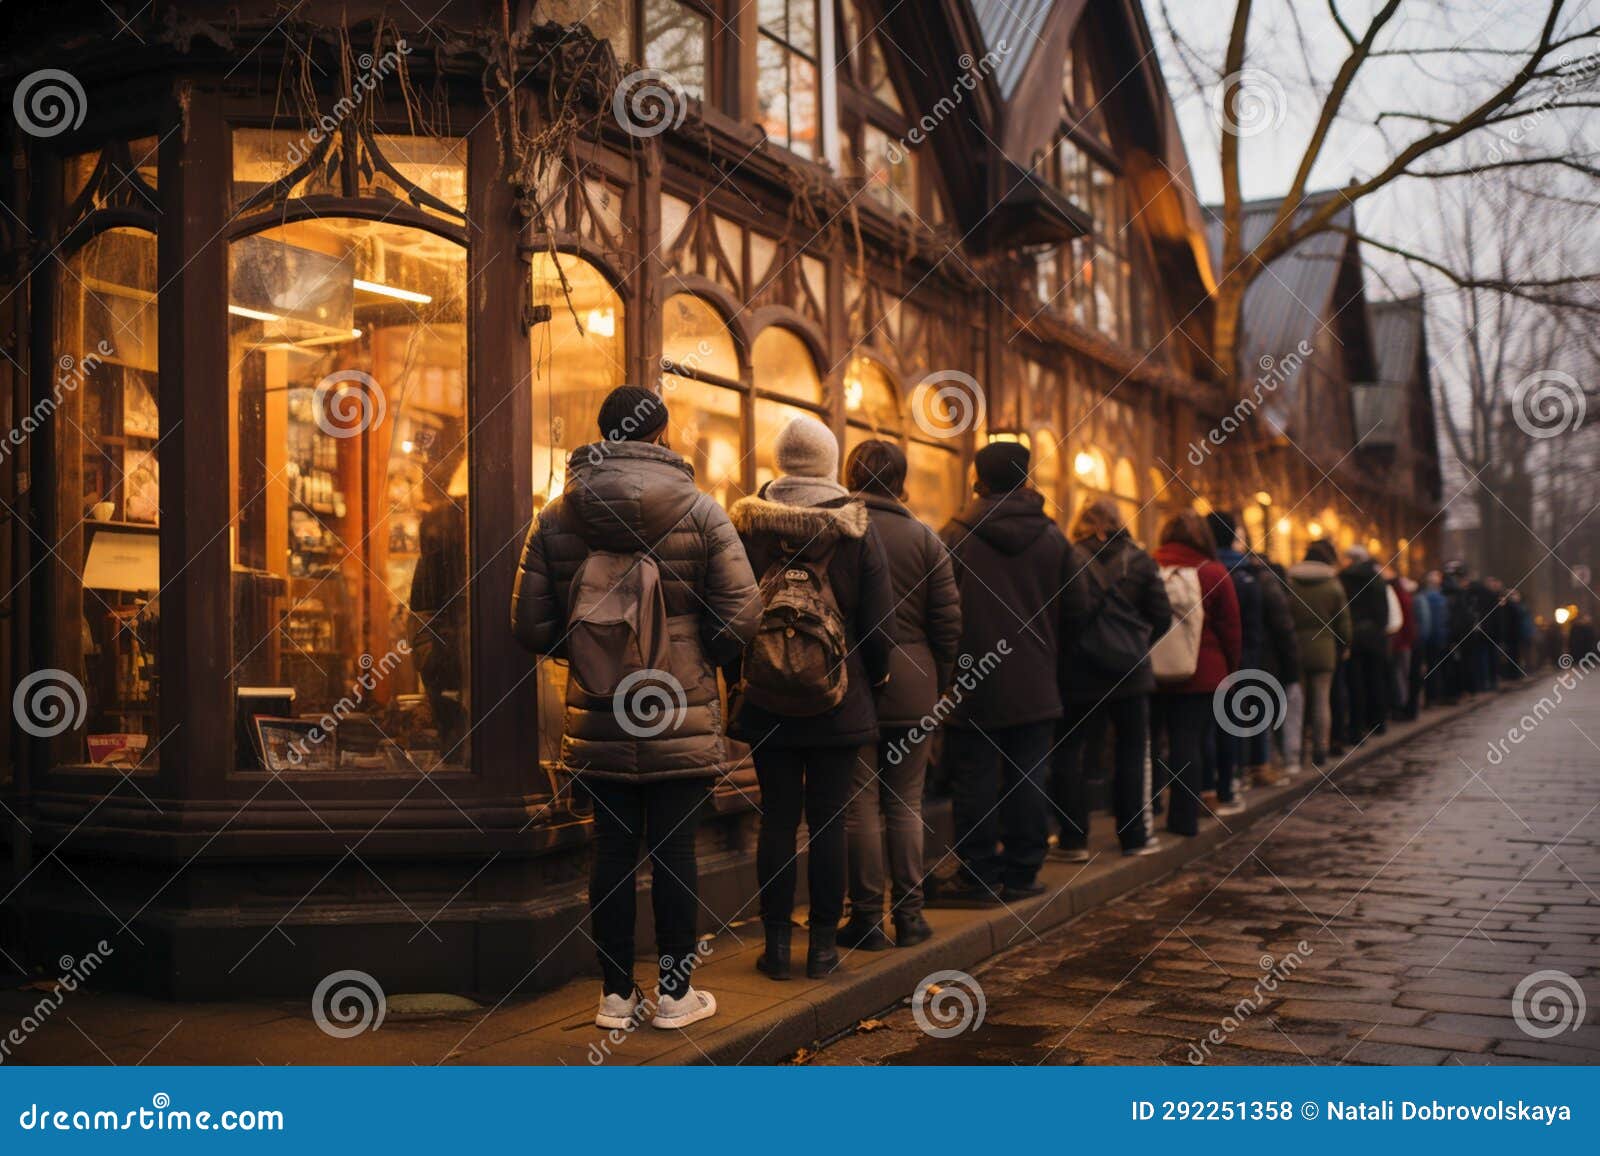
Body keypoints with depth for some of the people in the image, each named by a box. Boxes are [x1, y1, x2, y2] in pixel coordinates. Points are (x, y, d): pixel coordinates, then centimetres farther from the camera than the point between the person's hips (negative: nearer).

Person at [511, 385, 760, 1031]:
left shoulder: (555, 519, 2)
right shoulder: (700, 512, -5)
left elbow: (531, 626, 2)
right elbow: (740, 618, -10)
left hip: (597, 720, 3)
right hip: (682, 718, -2)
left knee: (612, 850, 9)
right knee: (673, 850, 5)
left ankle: (615, 994, 17)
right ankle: (676, 995, 14)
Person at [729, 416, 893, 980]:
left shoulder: (747, 527, -2)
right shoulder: (856, 530, -4)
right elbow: (879, 623, -2)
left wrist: (739, 682, 13)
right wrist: (871, 681, 12)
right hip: (839, 700, -1)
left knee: (777, 818, 6)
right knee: (828, 821, 4)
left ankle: (776, 943, 10)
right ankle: (823, 945, 9)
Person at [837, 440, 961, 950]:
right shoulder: (925, 539, 3)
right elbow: (948, 621, 3)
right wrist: (937, 685, 13)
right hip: (912, 691, 2)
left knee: (860, 806, 3)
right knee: (905, 805, 11)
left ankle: (867, 917, 7)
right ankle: (909, 914, 14)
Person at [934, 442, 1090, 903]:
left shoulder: (955, 536, -8)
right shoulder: (1054, 538, 4)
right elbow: (1077, 609, 6)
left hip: (972, 686, -3)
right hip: (1035, 687, 3)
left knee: (975, 782, 2)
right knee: (1027, 778, 9)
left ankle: (978, 877, 6)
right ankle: (1022, 873, 13)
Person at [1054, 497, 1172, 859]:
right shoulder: (1139, 561, 0)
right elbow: (1162, 616, -2)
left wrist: (1066, 648, 4)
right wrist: (1139, 643, 13)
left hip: (1078, 674, -2)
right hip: (1131, 673, 2)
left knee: (1069, 754, 7)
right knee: (1132, 753, 12)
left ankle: (1073, 839, 5)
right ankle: (1135, 836, 15)